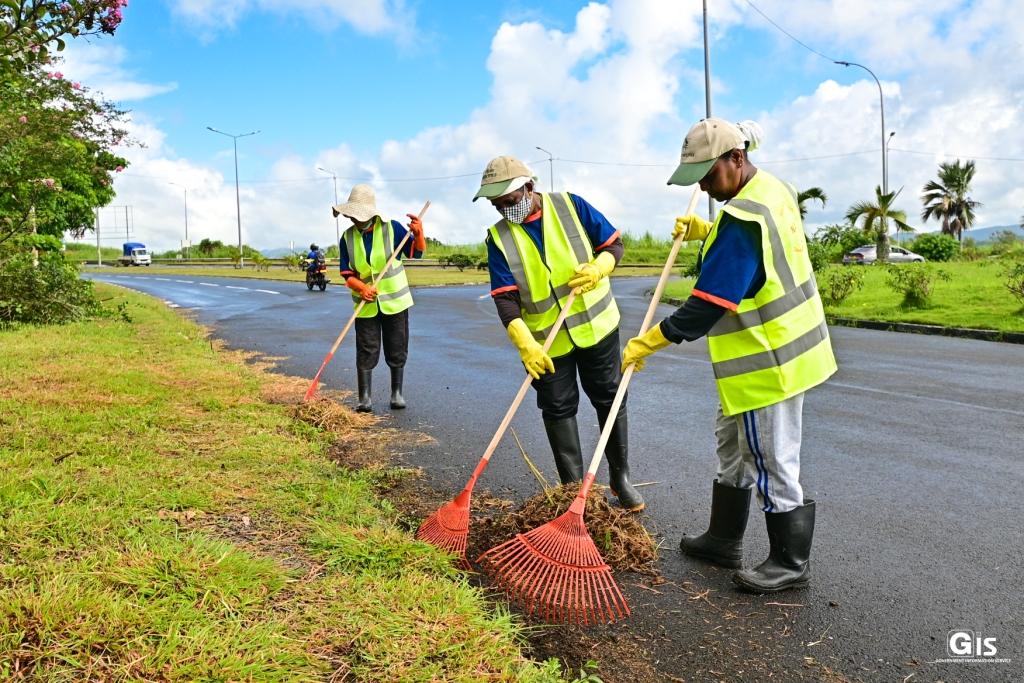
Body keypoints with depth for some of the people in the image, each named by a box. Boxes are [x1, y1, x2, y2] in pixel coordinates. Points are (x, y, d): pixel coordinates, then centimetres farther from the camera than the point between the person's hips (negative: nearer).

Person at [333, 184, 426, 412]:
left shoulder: (392, 228, -8)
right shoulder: (347, 238, -2)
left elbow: (416, 252, -3)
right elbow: (346, 273, 0)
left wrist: (418, 233, -23)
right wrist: (361, 287, -19)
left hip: (395, 300, -1)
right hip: (366, 305, 1)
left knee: (397, 350, 7)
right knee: (366, 351, 0)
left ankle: (397, 393, 21)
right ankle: (364, 398, 8)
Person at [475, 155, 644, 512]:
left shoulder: (569, 205, -7)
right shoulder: (499, 237, -7)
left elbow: (614, 244, 0)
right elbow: (505, 298, -15)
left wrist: (598, 268, -23)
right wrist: (525, 344, -29)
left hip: (595, 324, 0)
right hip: (545, 341, 0)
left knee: (609, 399, 9)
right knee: (558, 411, 4)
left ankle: (621, 478, 26)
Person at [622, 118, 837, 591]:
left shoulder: (742, 218, -26)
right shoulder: (774, 189, 5)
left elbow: (707, 306, -27)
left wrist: (648, 342, -18)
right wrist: (707, 232, 12)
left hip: (767, 362, -11)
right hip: (780, 348, 11)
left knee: (771, 463, 4)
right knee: (733, 445, 20)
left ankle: (790, 563, 21)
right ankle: (723, 540, 35)